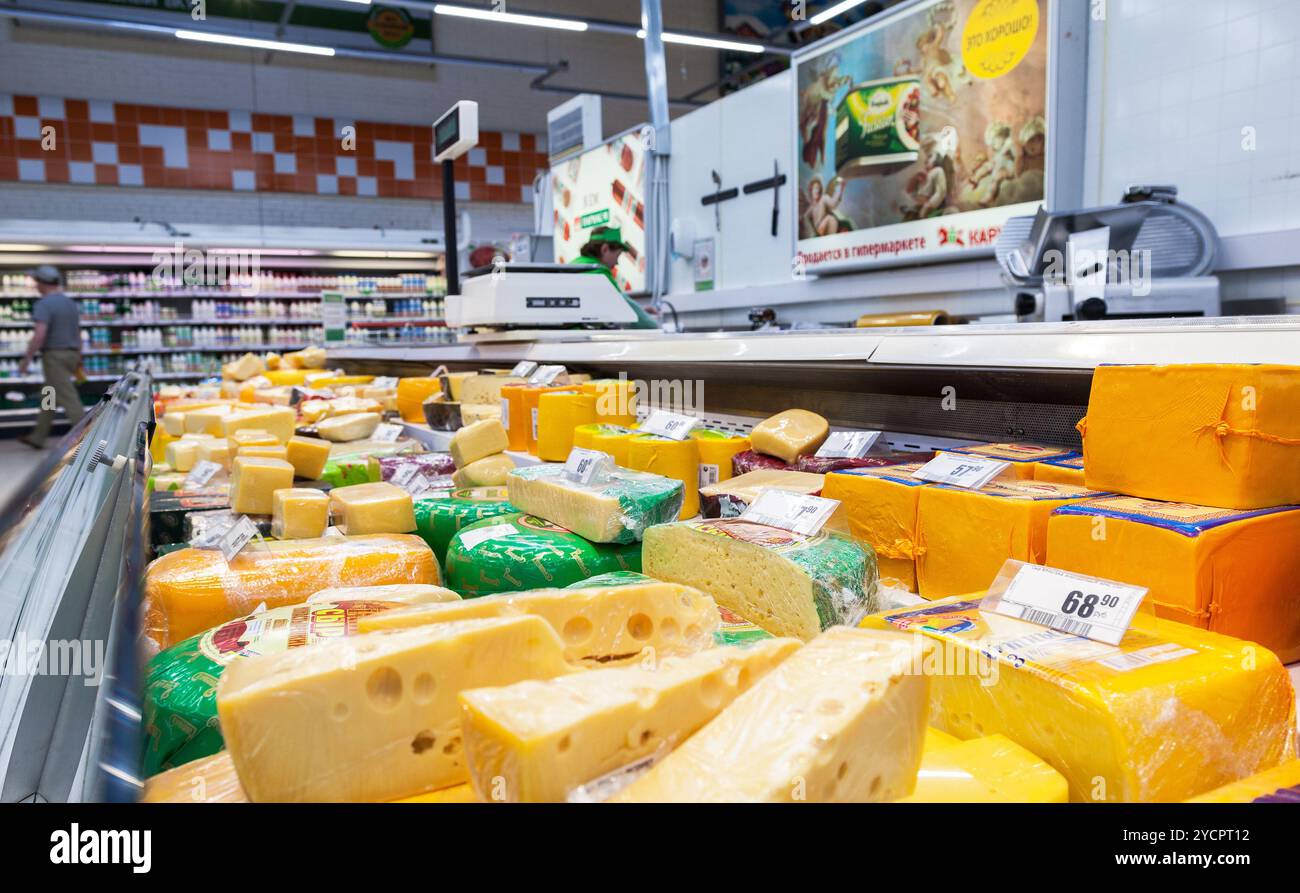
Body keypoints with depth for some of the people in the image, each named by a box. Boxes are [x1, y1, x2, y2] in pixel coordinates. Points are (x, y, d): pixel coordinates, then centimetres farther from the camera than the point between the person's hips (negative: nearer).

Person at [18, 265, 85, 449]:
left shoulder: (44, 305, -14)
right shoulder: (70, 303, 12)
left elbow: (39, 335, -24)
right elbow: (78, 333, 16)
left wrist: (26, 359, -17)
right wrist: (78, 362, 21)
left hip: (54, 356, -9)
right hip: (70, 354, 9)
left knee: (68, 399, -9)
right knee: (48, 397, 17)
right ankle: (38, 438, 24)